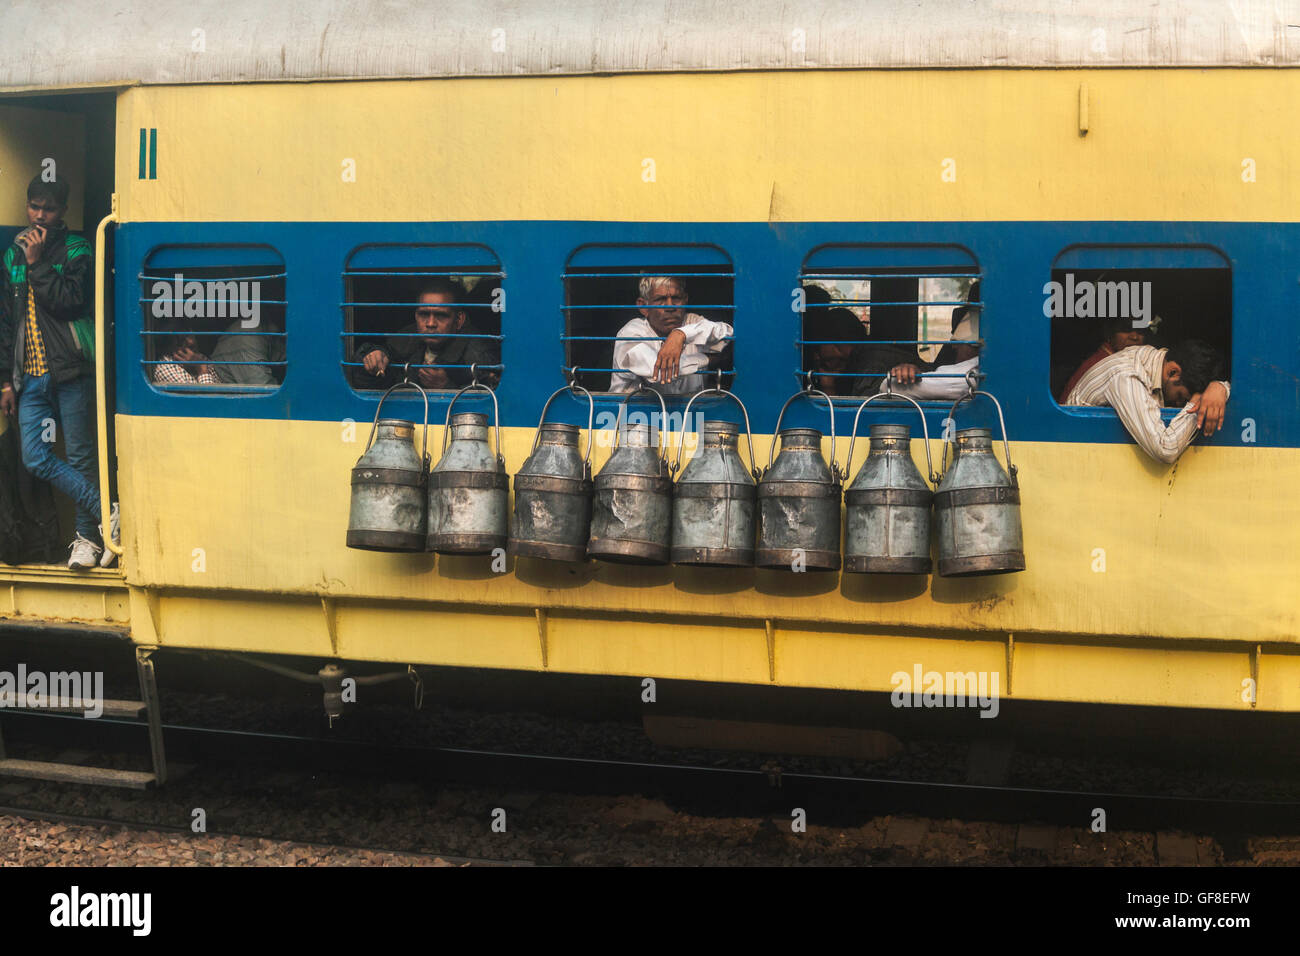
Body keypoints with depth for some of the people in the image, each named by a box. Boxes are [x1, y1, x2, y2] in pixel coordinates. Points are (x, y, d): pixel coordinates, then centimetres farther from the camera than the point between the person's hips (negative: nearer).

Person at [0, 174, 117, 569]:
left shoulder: (76, 250, 1)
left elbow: (70, 301, -15)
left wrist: (38, 263, -14)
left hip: (71, 373, -5)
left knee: (80, 457, 0)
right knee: (35, 459, -8)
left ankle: (87, 536, 11)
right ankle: (108, 514, -3)